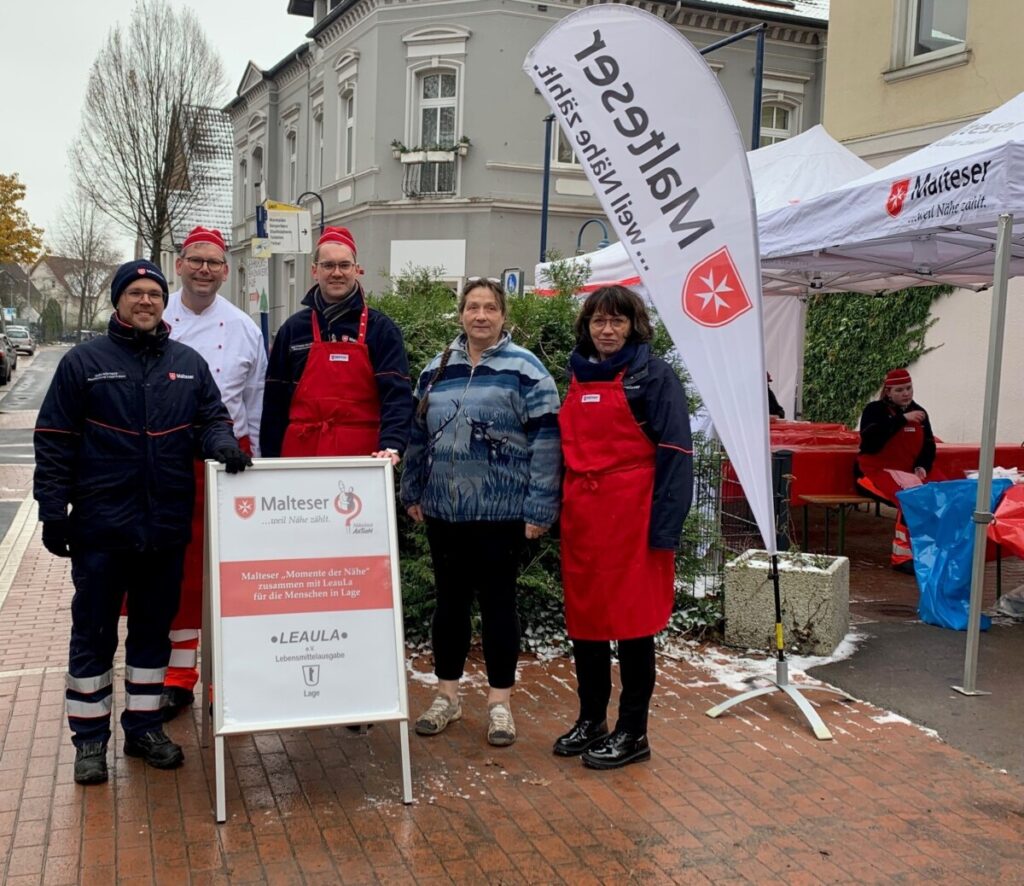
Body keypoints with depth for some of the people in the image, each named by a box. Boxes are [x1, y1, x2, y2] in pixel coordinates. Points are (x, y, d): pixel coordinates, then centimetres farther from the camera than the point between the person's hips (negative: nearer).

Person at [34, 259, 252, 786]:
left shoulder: (189, 364, 9)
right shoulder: (84, 362, -1)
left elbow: (211, 419, 11)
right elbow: (54, 443, -1)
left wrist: (221, 443, -13)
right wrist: (53, 512, -6)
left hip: (166, 526, 4)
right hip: (101, 526, -3)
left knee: (154, 630, 13)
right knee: (94, 634, 6)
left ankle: (144, 727, 28)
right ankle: (90, 739, 20)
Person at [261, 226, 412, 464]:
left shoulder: (380, 328, 3)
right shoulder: (293, 328, 11)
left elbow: (397, 394, -7)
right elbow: (275, 400, 12)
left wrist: (391, 446, -23)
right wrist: (270, 462, 6)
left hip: (361, 454, -2)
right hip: (301, 453, 2)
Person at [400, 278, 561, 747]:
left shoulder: (525, 369, -5)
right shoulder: (436, 369, 10)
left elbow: (545, 440, -8)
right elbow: (418, 435, 16)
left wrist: (539, 508, -12)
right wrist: (413, 493, 13)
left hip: (501, 511, -4)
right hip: (444, 509, 4)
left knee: (497, 602, 5)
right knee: (450, 600, 13)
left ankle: (500, 700, 19)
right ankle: (447, 694, 27)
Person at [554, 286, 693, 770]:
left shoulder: (653, 374, -4)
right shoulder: (578, 376, 14)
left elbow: (674, 453, -9)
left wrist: (664, 527, -16)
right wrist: (559, 509, 11)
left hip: (632, 516, -6)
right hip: (580, 515, 6)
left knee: (632, 621, 2)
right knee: (583, 617, 11)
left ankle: (632, 733, 15)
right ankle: (590, 720, 27)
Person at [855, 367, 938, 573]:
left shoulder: (919, 412, 14)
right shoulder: (875, 410, -2)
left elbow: (929, 445, 16)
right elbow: (871, 438, -22)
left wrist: (922, 466, -4)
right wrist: (902, 419, -24)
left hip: (910, 472, 6)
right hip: (877, 470, -6)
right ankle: (902, 556, -26)